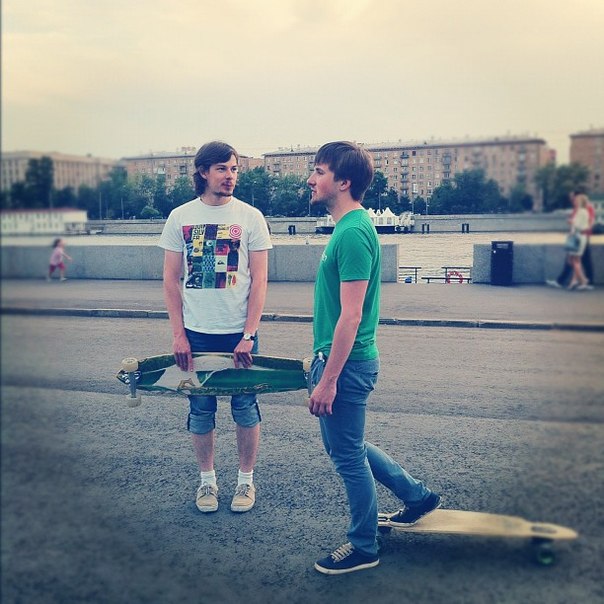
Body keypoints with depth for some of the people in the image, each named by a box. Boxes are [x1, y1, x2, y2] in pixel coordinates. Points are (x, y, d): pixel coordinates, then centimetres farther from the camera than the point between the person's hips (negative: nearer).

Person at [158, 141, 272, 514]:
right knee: (201, 410, 10)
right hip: (196, 333, 2)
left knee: (245, 408, 8)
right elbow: (171, 279, 4)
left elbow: (259, 281, -4)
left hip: (239, 332, -1)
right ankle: (207, 480, 28)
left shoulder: (250, 217, -2)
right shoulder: (180, 217, 2)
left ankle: (246, 480, 26)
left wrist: (248, 335, -10)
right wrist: (178, 334, -3)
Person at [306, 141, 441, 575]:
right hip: (338, 357, 10)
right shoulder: (351, 226, 10)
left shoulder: (352, 233, -20)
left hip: (346, 364, -10)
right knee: (345, 446, 23)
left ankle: (364, 548, 27)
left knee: (348, 455, 6)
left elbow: (350, 316, -24)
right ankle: (418, 496, 38)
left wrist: (328, 380, -21)